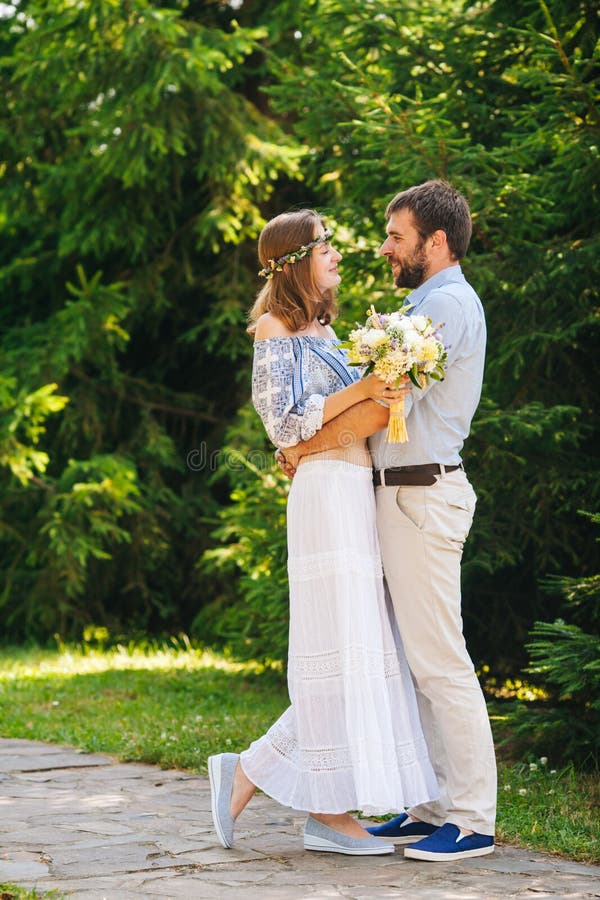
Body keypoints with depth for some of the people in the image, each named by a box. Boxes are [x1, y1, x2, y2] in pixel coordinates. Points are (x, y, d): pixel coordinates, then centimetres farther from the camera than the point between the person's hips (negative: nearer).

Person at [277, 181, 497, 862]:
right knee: (416, 661, 12)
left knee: (440, 663, -9)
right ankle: (434, 805, 17)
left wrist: (306, 448, -9)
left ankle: (473, 821, -5)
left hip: (422, 496, -11)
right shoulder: (433, 304, 20)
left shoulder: (444, 305, -13)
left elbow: (383, 408, -19)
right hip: (405, 495, 11)